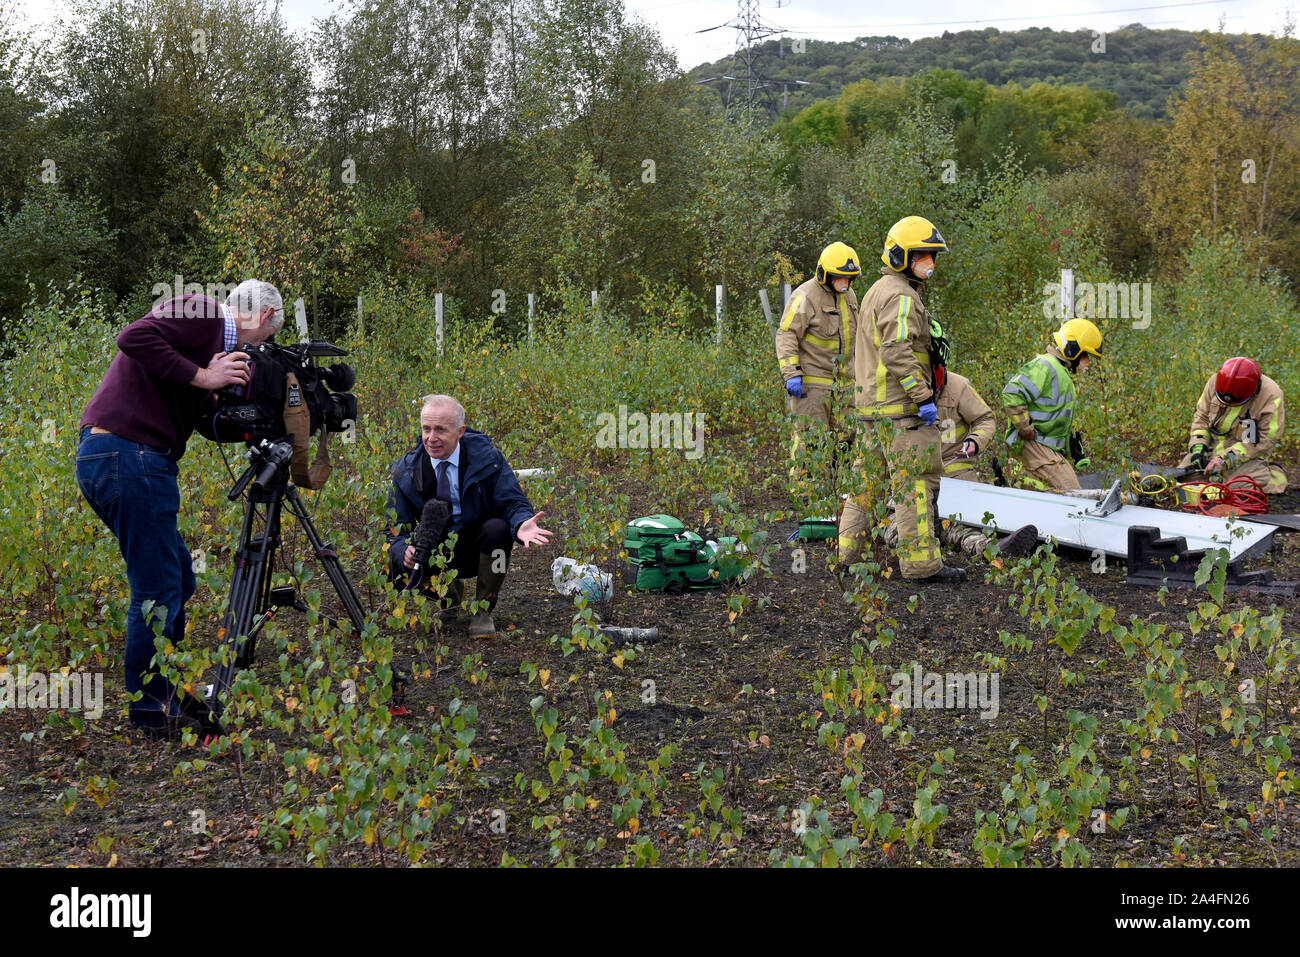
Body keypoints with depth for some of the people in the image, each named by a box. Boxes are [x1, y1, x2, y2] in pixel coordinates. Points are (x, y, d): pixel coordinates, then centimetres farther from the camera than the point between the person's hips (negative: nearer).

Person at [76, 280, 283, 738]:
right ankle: (152, 713, 6)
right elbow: (134, 338, -22)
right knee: (159, 590, -4)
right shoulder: (203, 313, -7)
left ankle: (169, 695, 28)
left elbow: (208, 421, 22)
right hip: (129, 455, -10)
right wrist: (201, 376, -17)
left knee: (176, 580, 17)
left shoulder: (215, 335, 22)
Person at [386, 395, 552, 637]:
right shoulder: (406, 470, -8)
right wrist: (404, 551, -30)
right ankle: (451, 594, 10)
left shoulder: (484, 456, -12)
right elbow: (396, 528, -5)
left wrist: (521, 524, -38)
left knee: (497, 528, -33)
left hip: (478, 548, -1)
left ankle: (483, 612, -13)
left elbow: (513, 502, -12)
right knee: (396, 569, -25)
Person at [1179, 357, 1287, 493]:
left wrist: (1226, 460, -23)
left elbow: (1265, 440, -18)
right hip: (1213, 445, 4)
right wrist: (1198, 447, -10)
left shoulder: (1271, 396, -20)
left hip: (1246, 454, -4)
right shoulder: (1215, 382, -8)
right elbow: (1201, 417, 6)